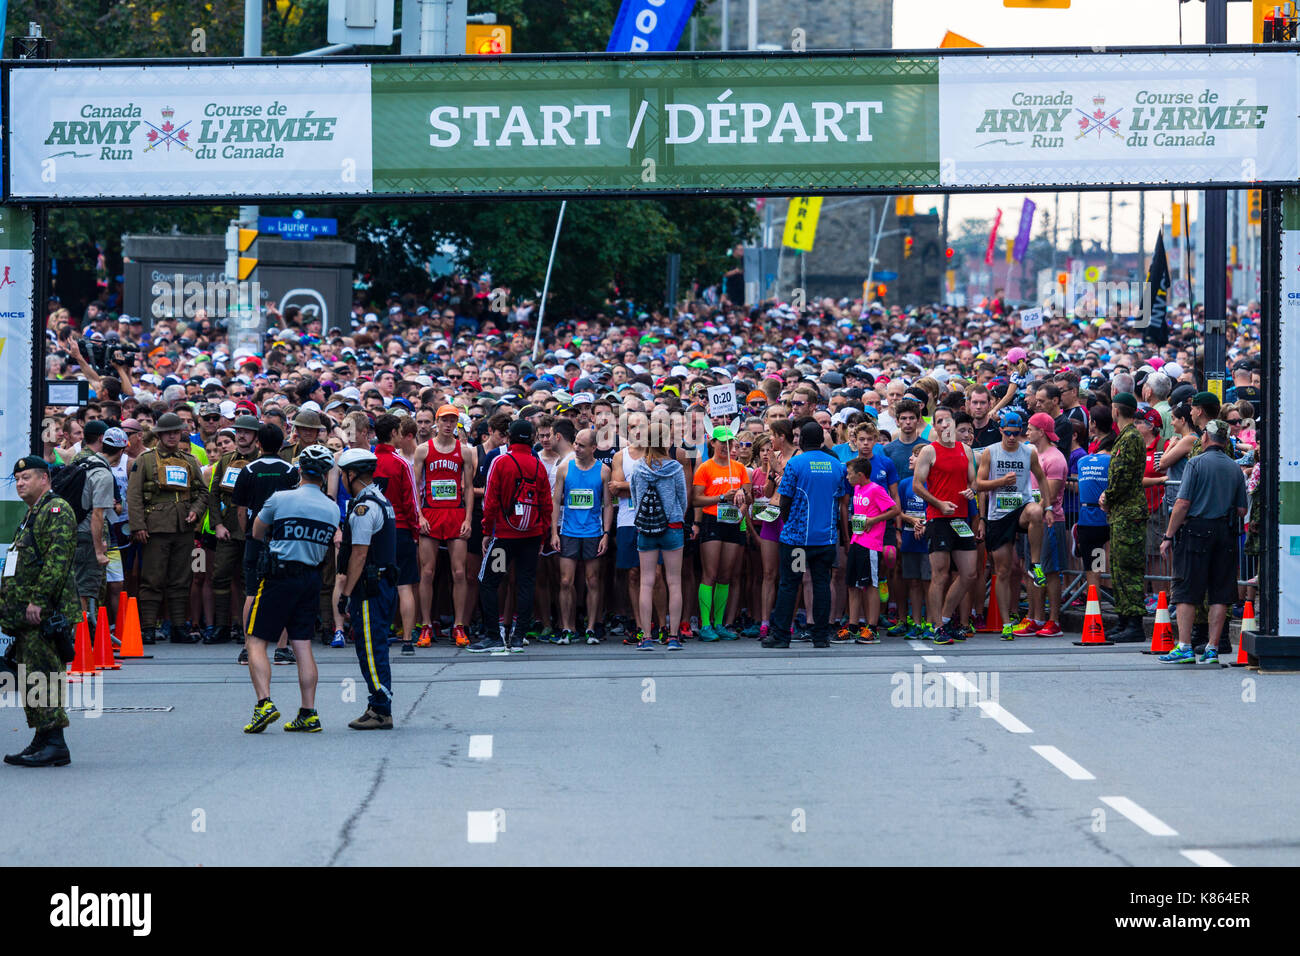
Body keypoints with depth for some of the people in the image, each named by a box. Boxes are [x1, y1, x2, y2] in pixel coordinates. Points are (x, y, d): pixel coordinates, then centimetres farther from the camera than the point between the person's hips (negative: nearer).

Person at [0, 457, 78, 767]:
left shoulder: (57, 510, -8)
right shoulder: (32, 514, 23)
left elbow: (58, 559, -19)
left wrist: (38, 600, -23)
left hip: (45, 614, -10)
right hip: (27, 614, 10)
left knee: (42, 679, -12)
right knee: (31, 681, 11)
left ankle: (54, 744, -12)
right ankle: (42, 741, 15)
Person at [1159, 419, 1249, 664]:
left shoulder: (1197, 463, -5)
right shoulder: (1235, 468, 8)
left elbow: (1183, 504, -10)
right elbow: (1242, 510, 8)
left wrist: (1168, 536, -5)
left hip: (1196, 532, -4)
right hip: (1225, 535, 4)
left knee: (1186, 593, -1)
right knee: (1220, 595, 7)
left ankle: (1184, 648, -6)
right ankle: (1212, 648, 7)